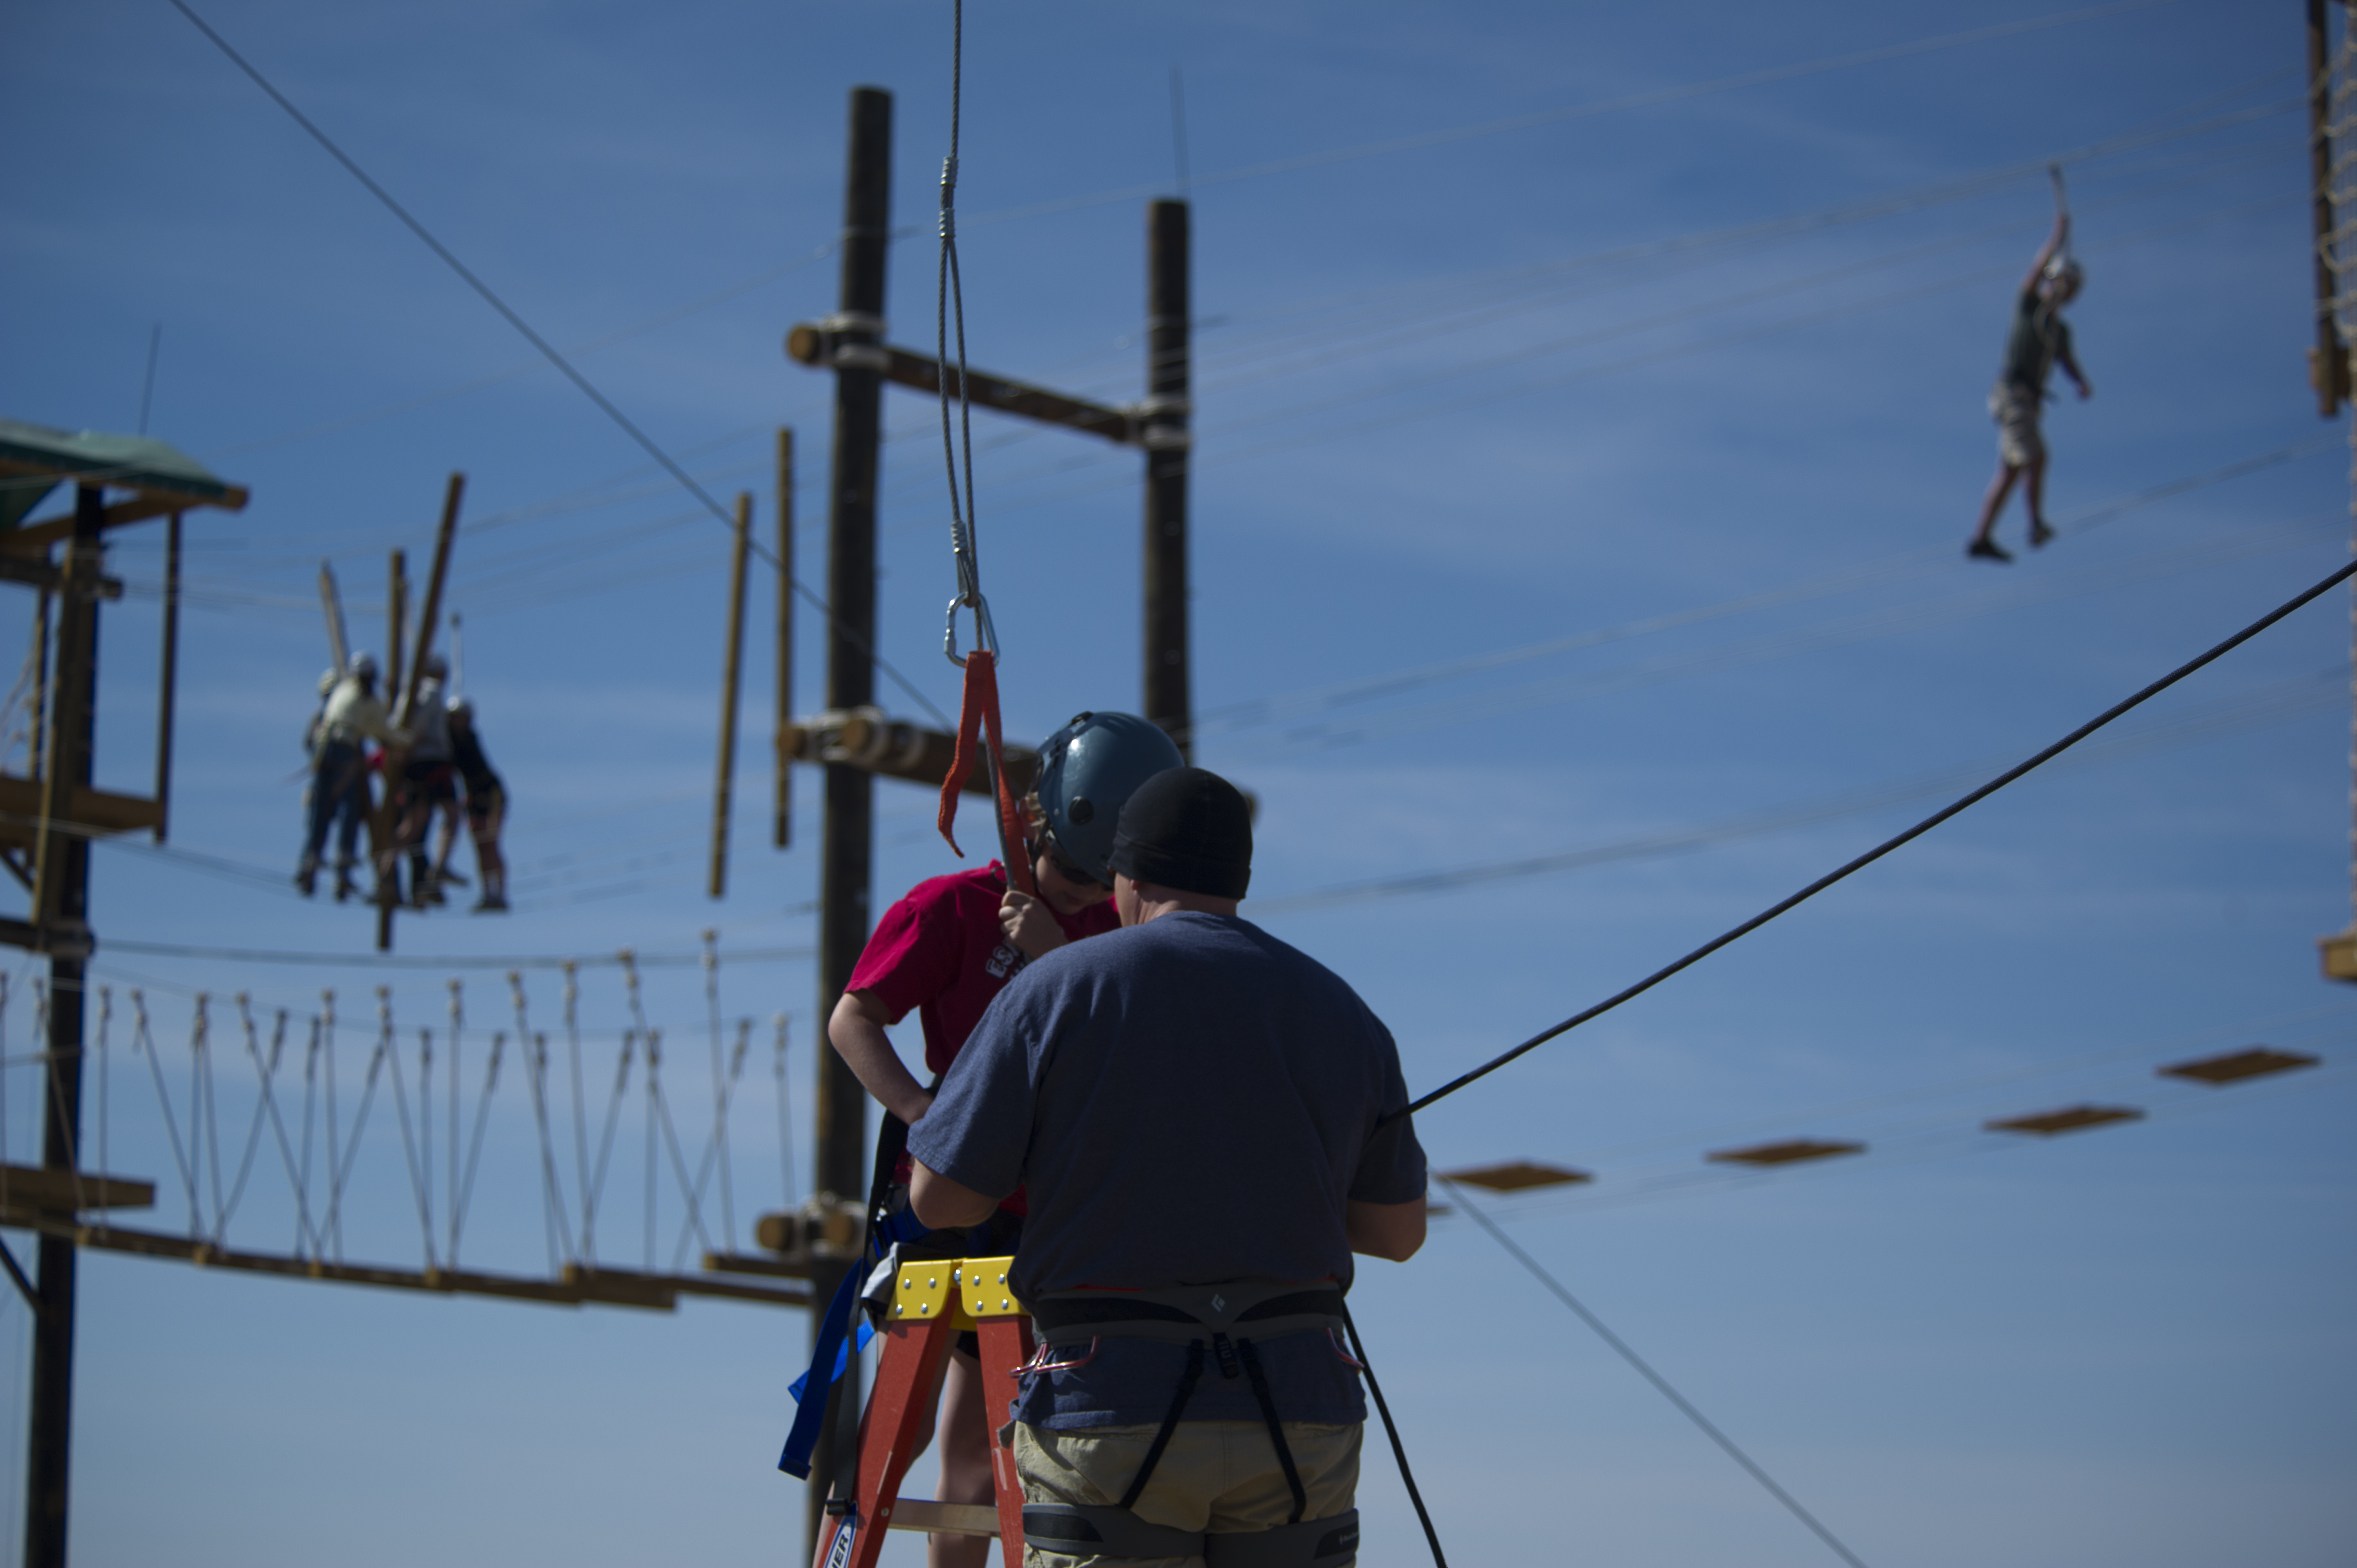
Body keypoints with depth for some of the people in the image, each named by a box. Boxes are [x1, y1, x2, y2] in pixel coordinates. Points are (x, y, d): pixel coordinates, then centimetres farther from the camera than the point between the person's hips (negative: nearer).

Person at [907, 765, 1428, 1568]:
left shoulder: (1057, 988, -1)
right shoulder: (1343, 1013, 10)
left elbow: (941, 1198, 0)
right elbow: (1399, 1231, 18)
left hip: (1112, 1407, -3)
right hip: (1301, 1407, 3)